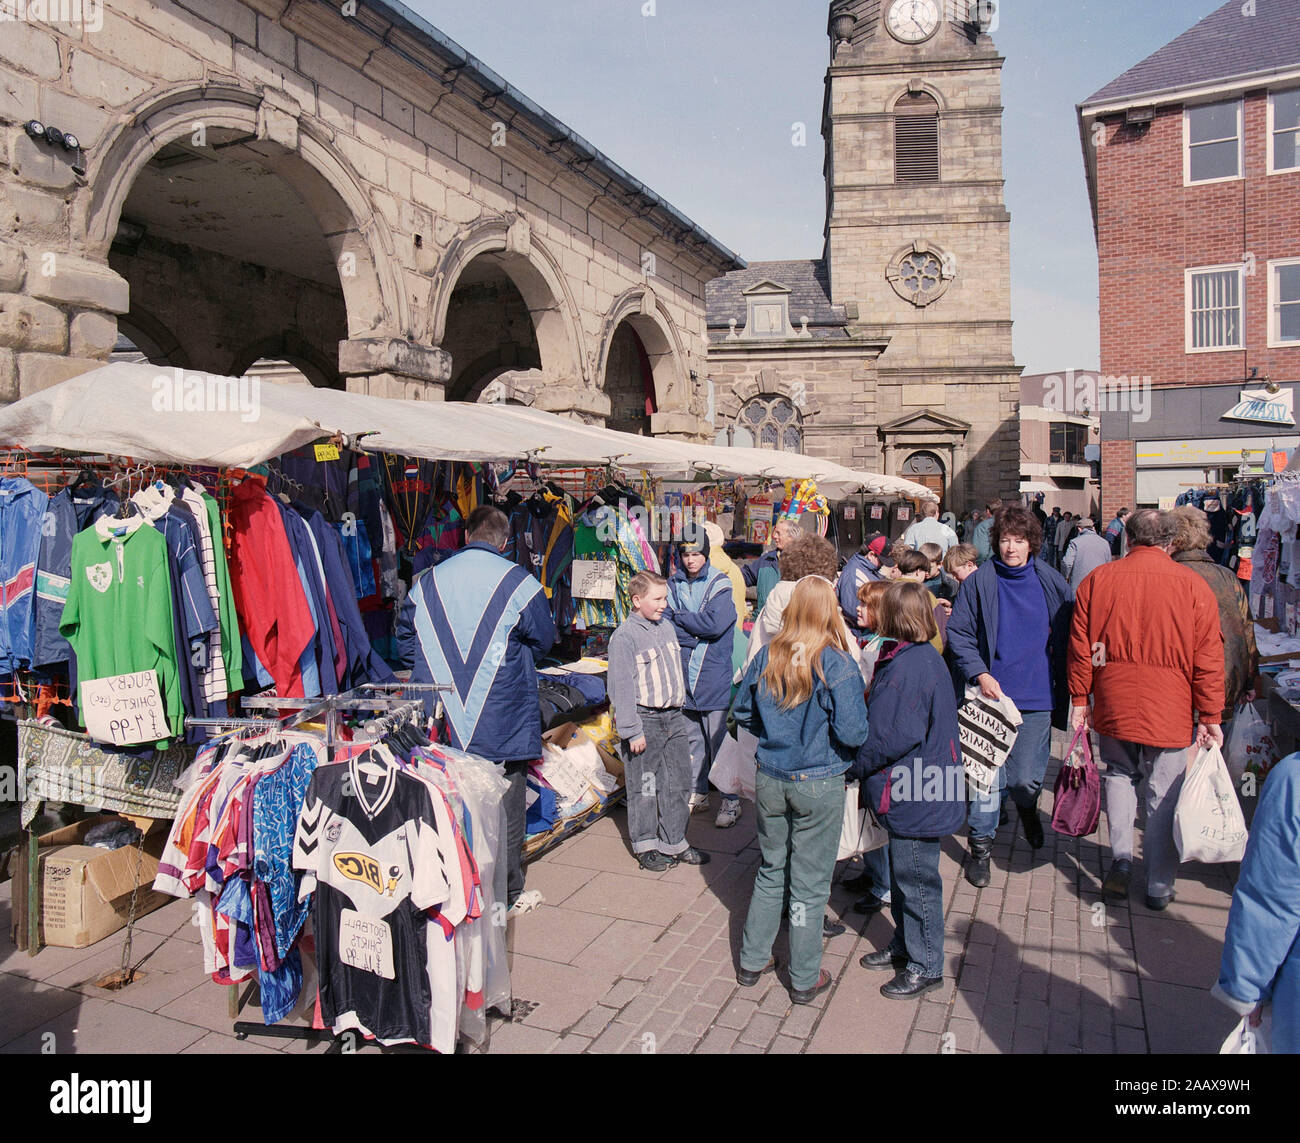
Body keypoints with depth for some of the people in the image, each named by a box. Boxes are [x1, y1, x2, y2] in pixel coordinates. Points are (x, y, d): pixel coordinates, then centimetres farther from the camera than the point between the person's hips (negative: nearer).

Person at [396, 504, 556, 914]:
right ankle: (508, 894, 17)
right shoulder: (518, 583, -6)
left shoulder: (427, 582, 5)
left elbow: (405, 642, 12)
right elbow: (542, 642, 5)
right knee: (506, 803, 8)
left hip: (439, 724, 3)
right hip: (501, 724, -3)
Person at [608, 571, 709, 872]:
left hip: (673, 717, 7)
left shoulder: (667, 628, 9)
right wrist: (631, 730, -15)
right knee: (643, 786, 4)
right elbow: (621, 687, -14)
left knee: (679, 782, 13)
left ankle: (675, 842, 27)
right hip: (645, 720, -7)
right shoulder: (625, 636, -13)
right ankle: (646, 845, 20)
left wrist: (678, 711, 18)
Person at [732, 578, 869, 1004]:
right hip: (818, 784, -4)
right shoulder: (837, 664, -17)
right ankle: (805, 978, 24)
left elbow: (742, 711, 7)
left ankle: (752, 961, 32)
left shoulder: (767, 657, -4)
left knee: (770, 869, 20)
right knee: (810, 881, 10)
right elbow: (853, 732, -19)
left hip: (770, 778, 4)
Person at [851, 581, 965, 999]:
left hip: (915, 798, -10)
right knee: (902, 874, 22)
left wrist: (854, 765, -13)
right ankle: (905, 945, 38)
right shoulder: (924, 658, 7)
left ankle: (925, 967, 20)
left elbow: (894, 736, -25)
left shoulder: (909, 666, -25)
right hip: (913, 792, 10)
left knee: (915, 878, 5)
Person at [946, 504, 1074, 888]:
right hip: (990, 693, -1)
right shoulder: (979, 582, -3)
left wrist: (1068, 687, 4)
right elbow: (957, 634, -1)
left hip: (1037, 697, 1)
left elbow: (1070, 634, 10)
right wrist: (980, 674, -14)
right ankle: (981, 845, 19)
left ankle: (1027, 807, 40)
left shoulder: (1051, 583, 2)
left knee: (1025, 778, 4)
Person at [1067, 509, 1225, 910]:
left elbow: (1080, 648, 1)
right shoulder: (1193, 585, -5)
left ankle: (1121, 862, 12)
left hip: (1114, 707, 1)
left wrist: (1080, 699, 9)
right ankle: (1159, 885, 18)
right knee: (1164, 794, 9)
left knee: (1120, 774, 22)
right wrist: (1211, 717, 2)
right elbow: (1208, 660, -4)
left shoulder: (1097, 580, -1)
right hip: (1170, 710, -1)